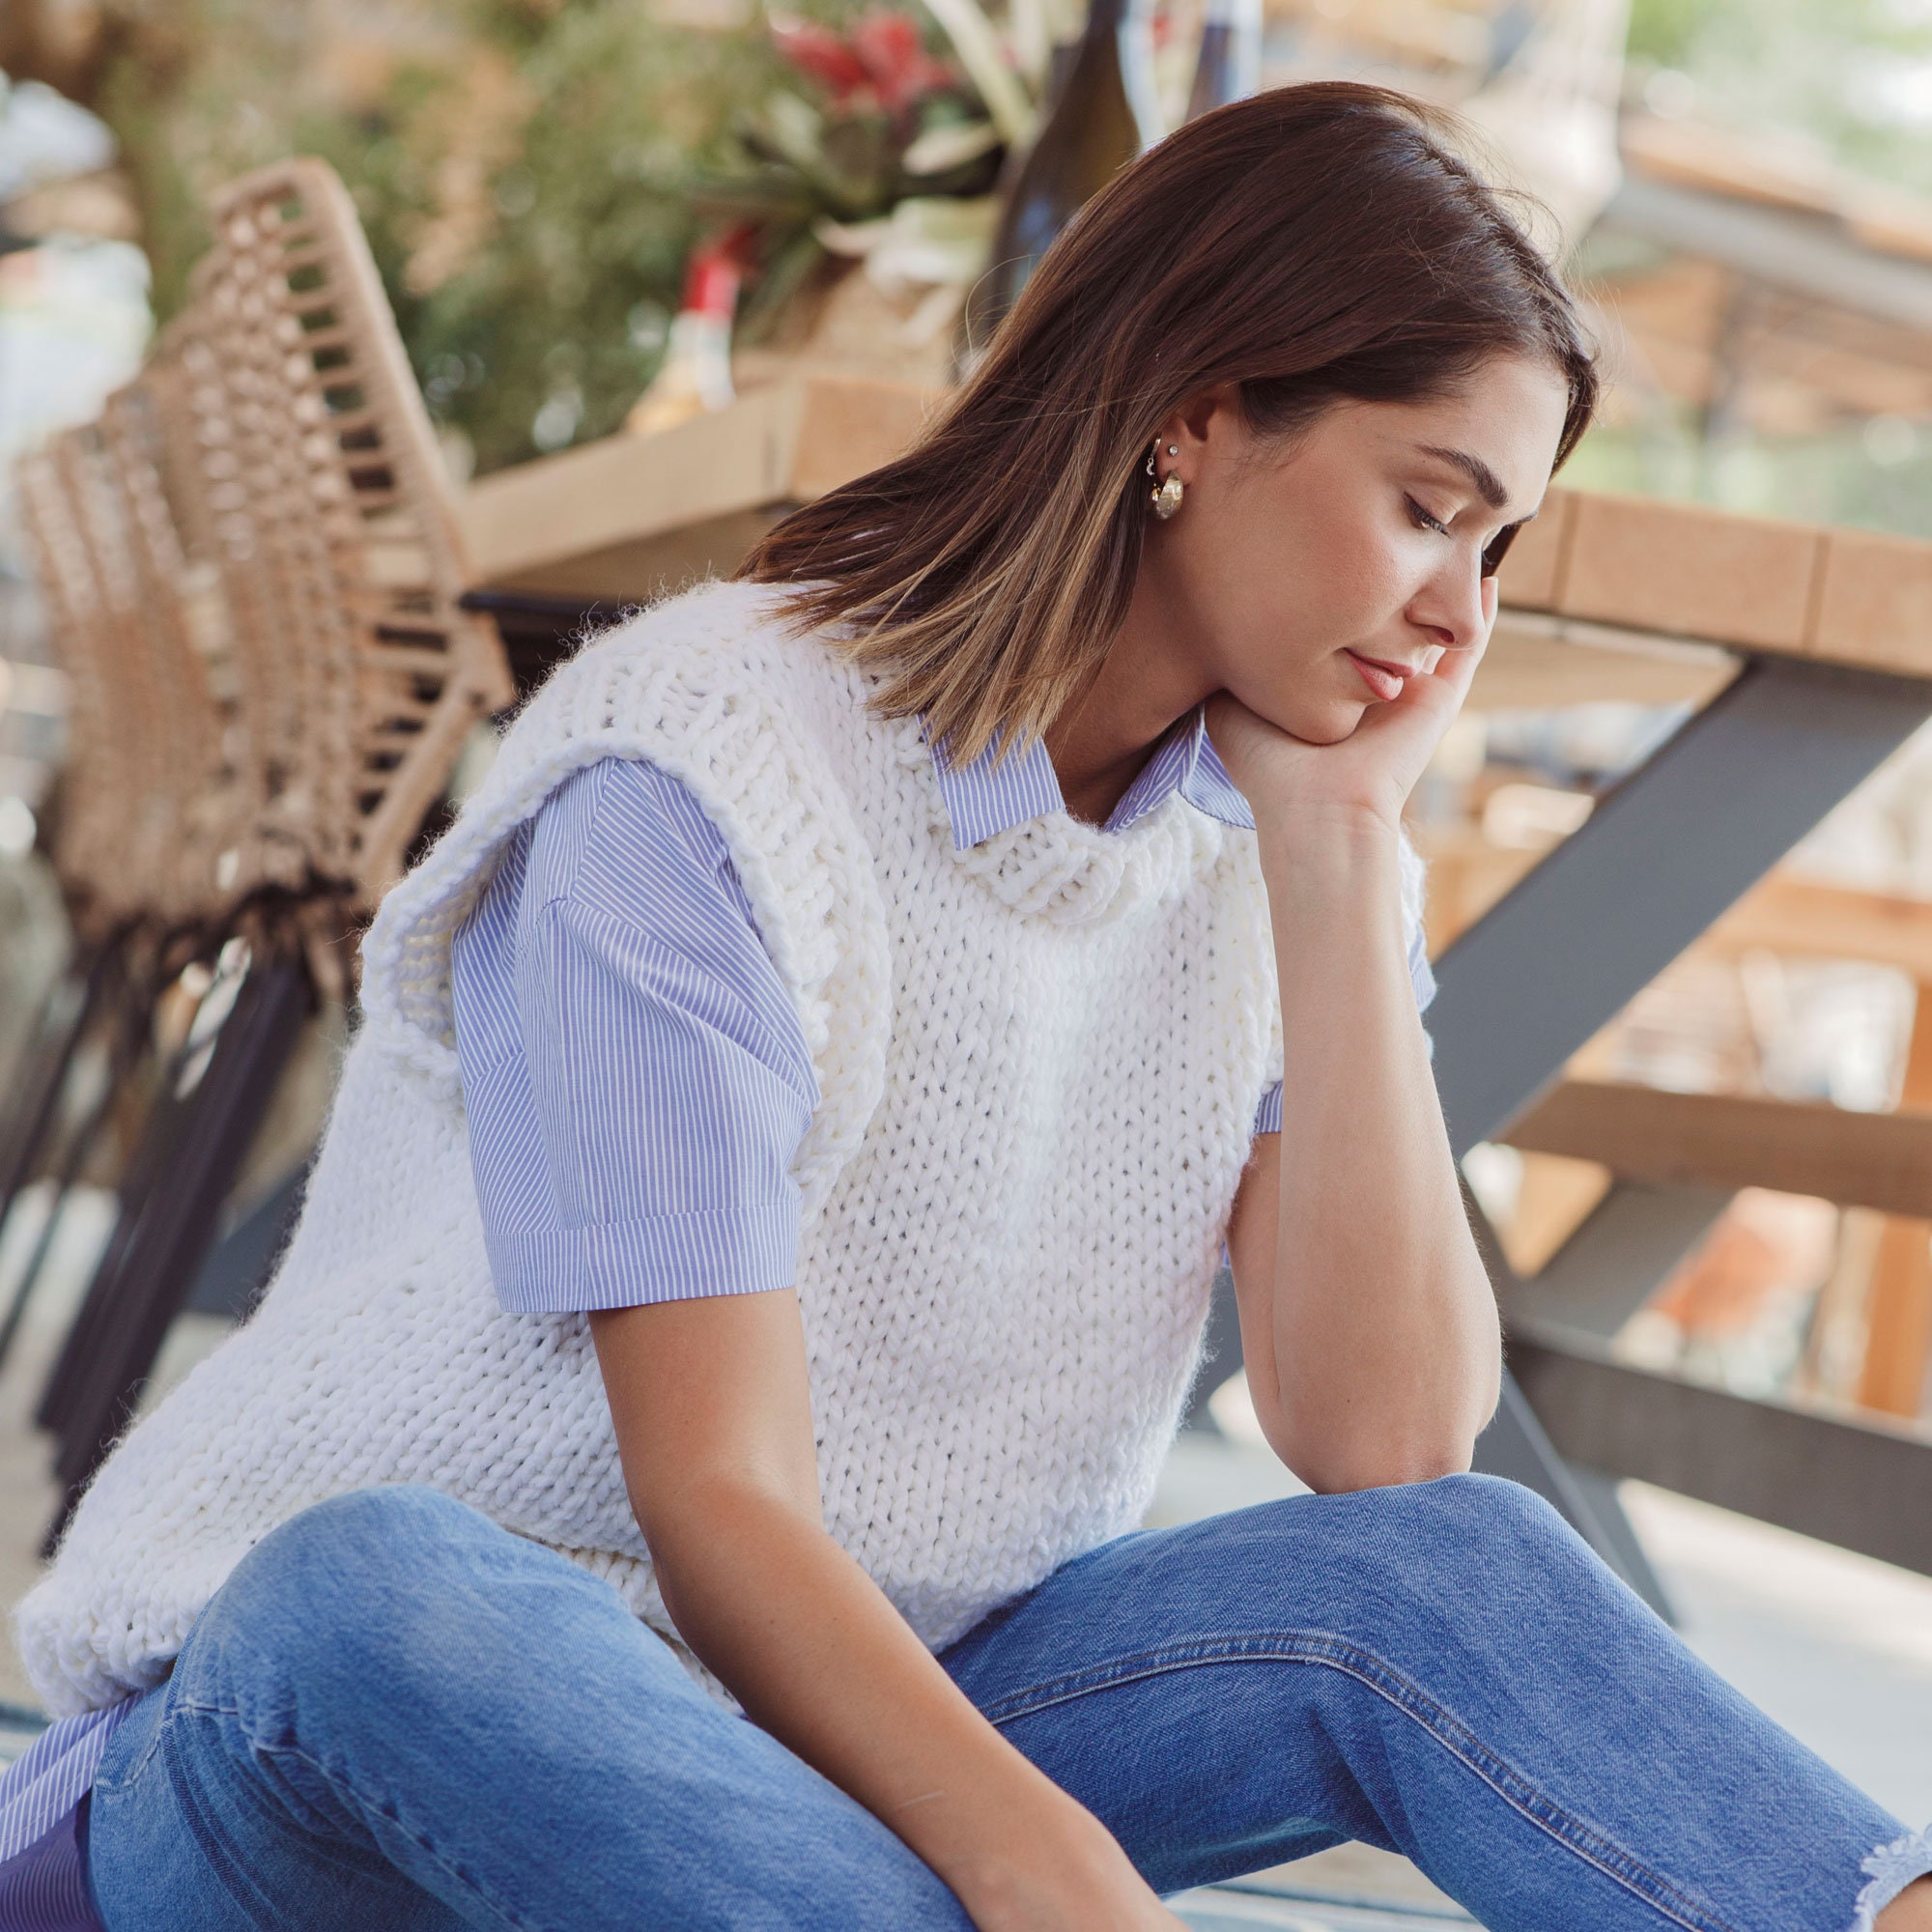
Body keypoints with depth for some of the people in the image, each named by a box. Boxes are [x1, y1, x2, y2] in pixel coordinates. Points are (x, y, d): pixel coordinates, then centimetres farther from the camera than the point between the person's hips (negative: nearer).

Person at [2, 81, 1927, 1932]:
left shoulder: (1266, 850, 4)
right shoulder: (697, 780, -17)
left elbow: (1383, 1435, -10)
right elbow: (717, 1503, -23)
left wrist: (1338, 840, -11)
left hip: (858, 1719, 5)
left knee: (1442, 1570, -21)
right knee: (378, 1588, -41)